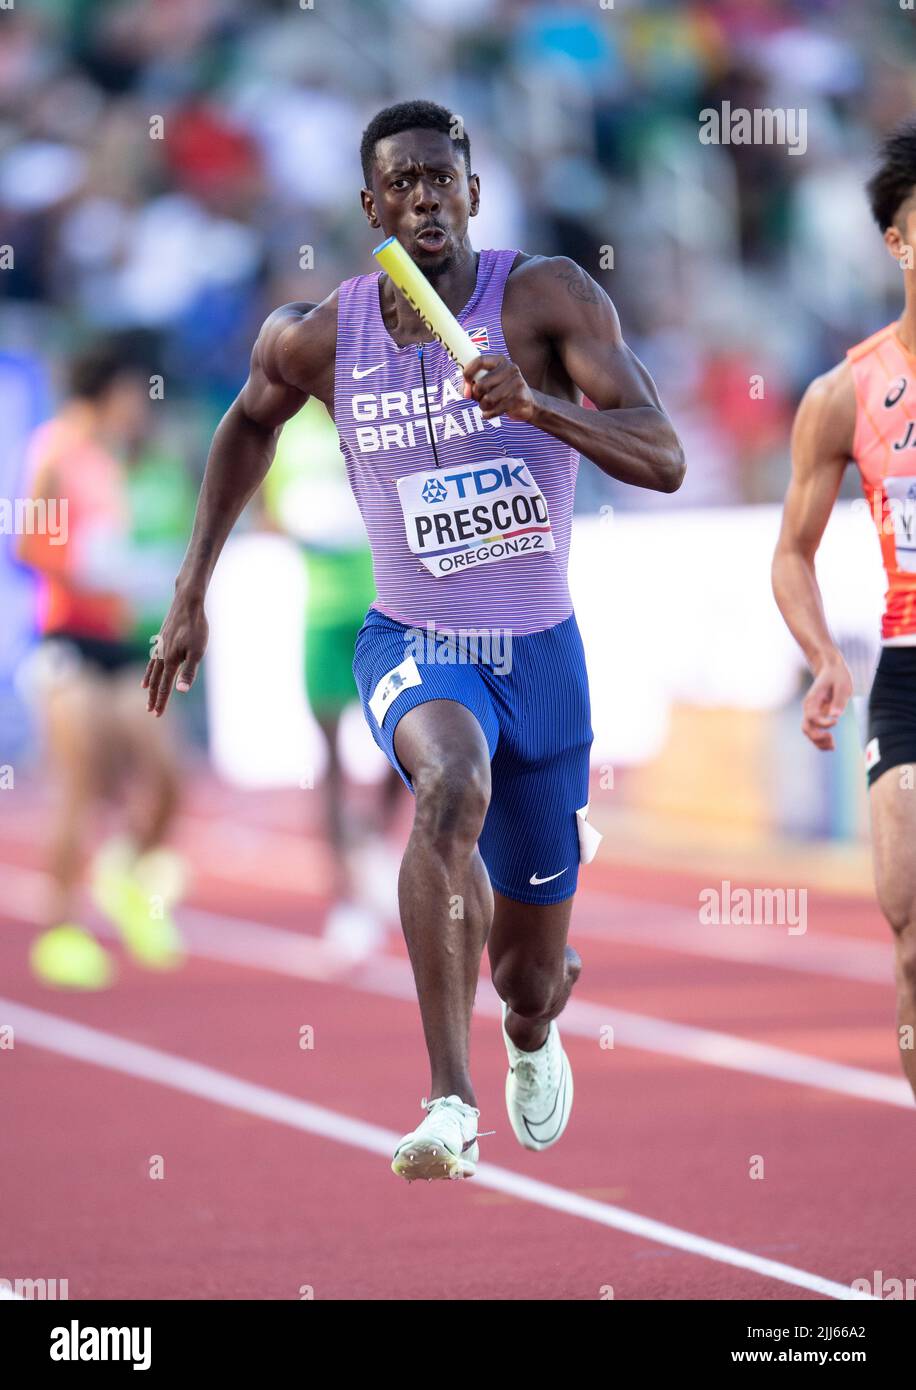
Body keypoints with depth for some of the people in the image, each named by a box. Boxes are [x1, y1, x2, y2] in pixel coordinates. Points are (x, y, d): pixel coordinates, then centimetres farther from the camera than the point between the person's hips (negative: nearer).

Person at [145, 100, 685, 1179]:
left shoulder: (547, 297, -14)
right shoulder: (319, 339, -6)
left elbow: (664, 460, -22)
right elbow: (250, 421, 18)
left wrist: (535, 404, -38)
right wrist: (191, 591, 16)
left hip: (540, 656, 1)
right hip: (412, 646, -1)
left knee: (531, 972, 12)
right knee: (451, 783, -38)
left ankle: (533, 1027, 54)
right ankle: (449, 1108, -39)